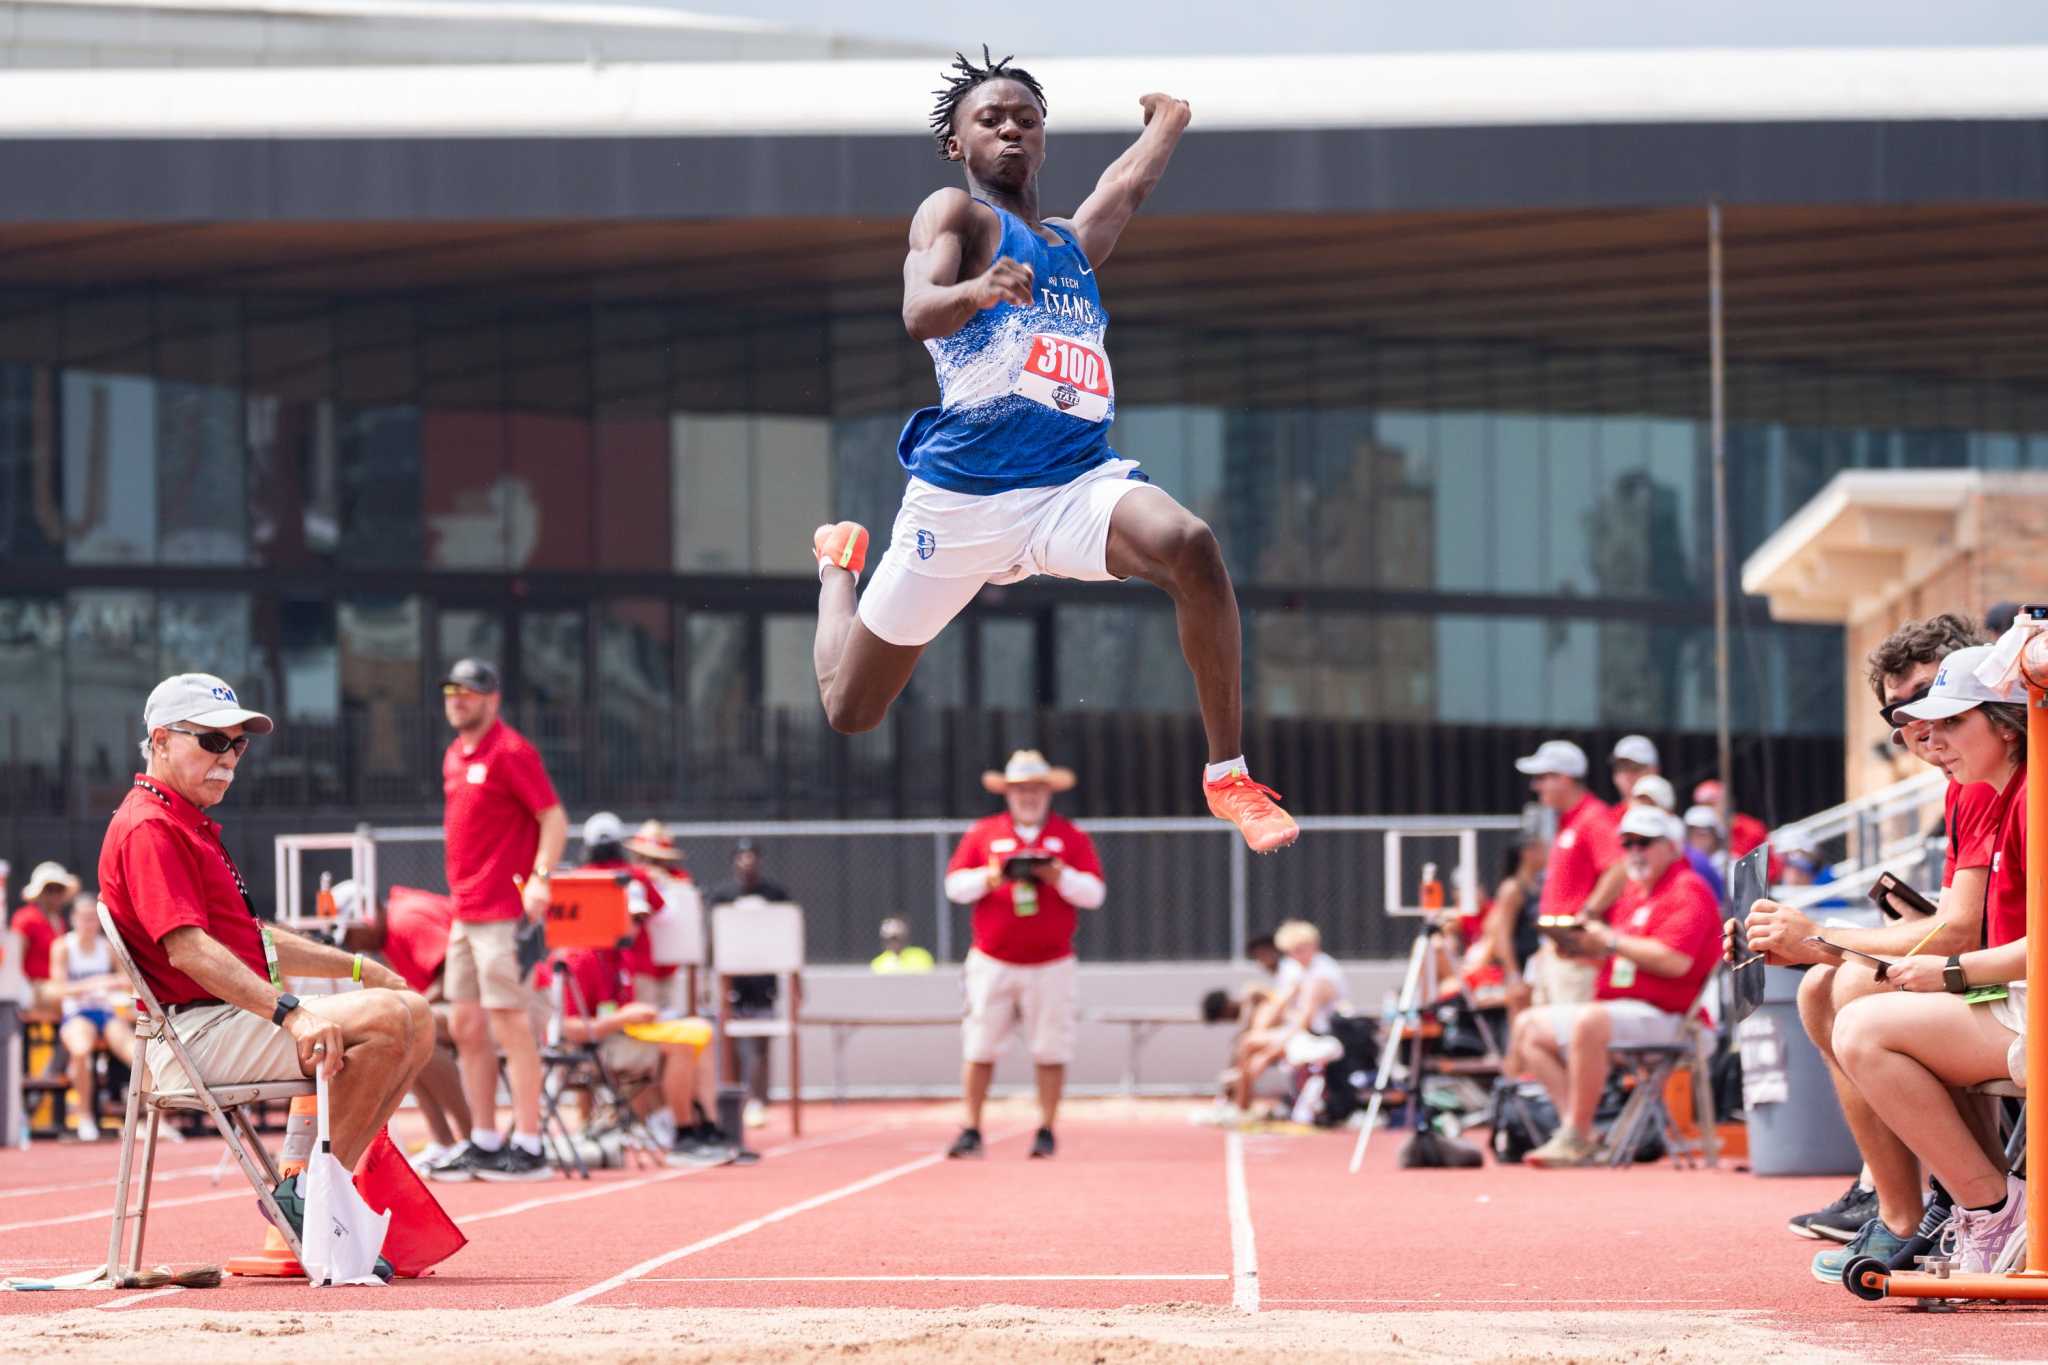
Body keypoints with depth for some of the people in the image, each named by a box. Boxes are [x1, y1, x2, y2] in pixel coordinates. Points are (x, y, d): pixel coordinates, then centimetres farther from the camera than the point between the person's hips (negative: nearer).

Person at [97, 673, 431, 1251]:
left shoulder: (193, 827, 24)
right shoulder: (148, 829, -11)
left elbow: (255, 940, 30)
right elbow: (188, 949, -23)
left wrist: (358, 968, 23)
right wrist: (289, 1012, -32)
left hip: (240, 1015, 11)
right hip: (198, 1034, -11)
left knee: (417, 1015, 7)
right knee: (389, 1017, -24)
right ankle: (306, 1193, -19)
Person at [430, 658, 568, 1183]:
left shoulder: (510, 752, -9)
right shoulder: (454, 756, 17)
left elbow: (555, 818, -12)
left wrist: (540, 876, -23)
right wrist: (461, 894, 19)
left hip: (503, 912, -9)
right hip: (465, 913, 9)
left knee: (510, 1022, -9)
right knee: (466, 1026, 8)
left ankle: (528, 1146, -7)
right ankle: (483, 1142, 14)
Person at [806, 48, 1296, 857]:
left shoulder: (1075, 242, 19)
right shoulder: (954, 214, 0)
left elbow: (1130, 180, 40)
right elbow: (918, 313, -19)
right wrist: (977, 289, -39)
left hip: (1077, 481, 3)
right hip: (962, 495, -3)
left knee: (1189, 545, -32)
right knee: (849, 712, 9)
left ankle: (1228, 774, -20)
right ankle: (838, 562, 45)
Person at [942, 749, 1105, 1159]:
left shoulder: (1072, 837, 7)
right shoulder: (982, 833, 9)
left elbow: (1094, 893, 0)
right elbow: (954, 885, 5)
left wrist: (1057, 876, -16)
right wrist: (989, 877, -14)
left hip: (1050, 966, 0)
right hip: (992, 963, 0)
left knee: (1050, 1050, -2)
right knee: (978, 1048, -4)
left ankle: (1046, 1132, 6)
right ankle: (971, 1132, 0)